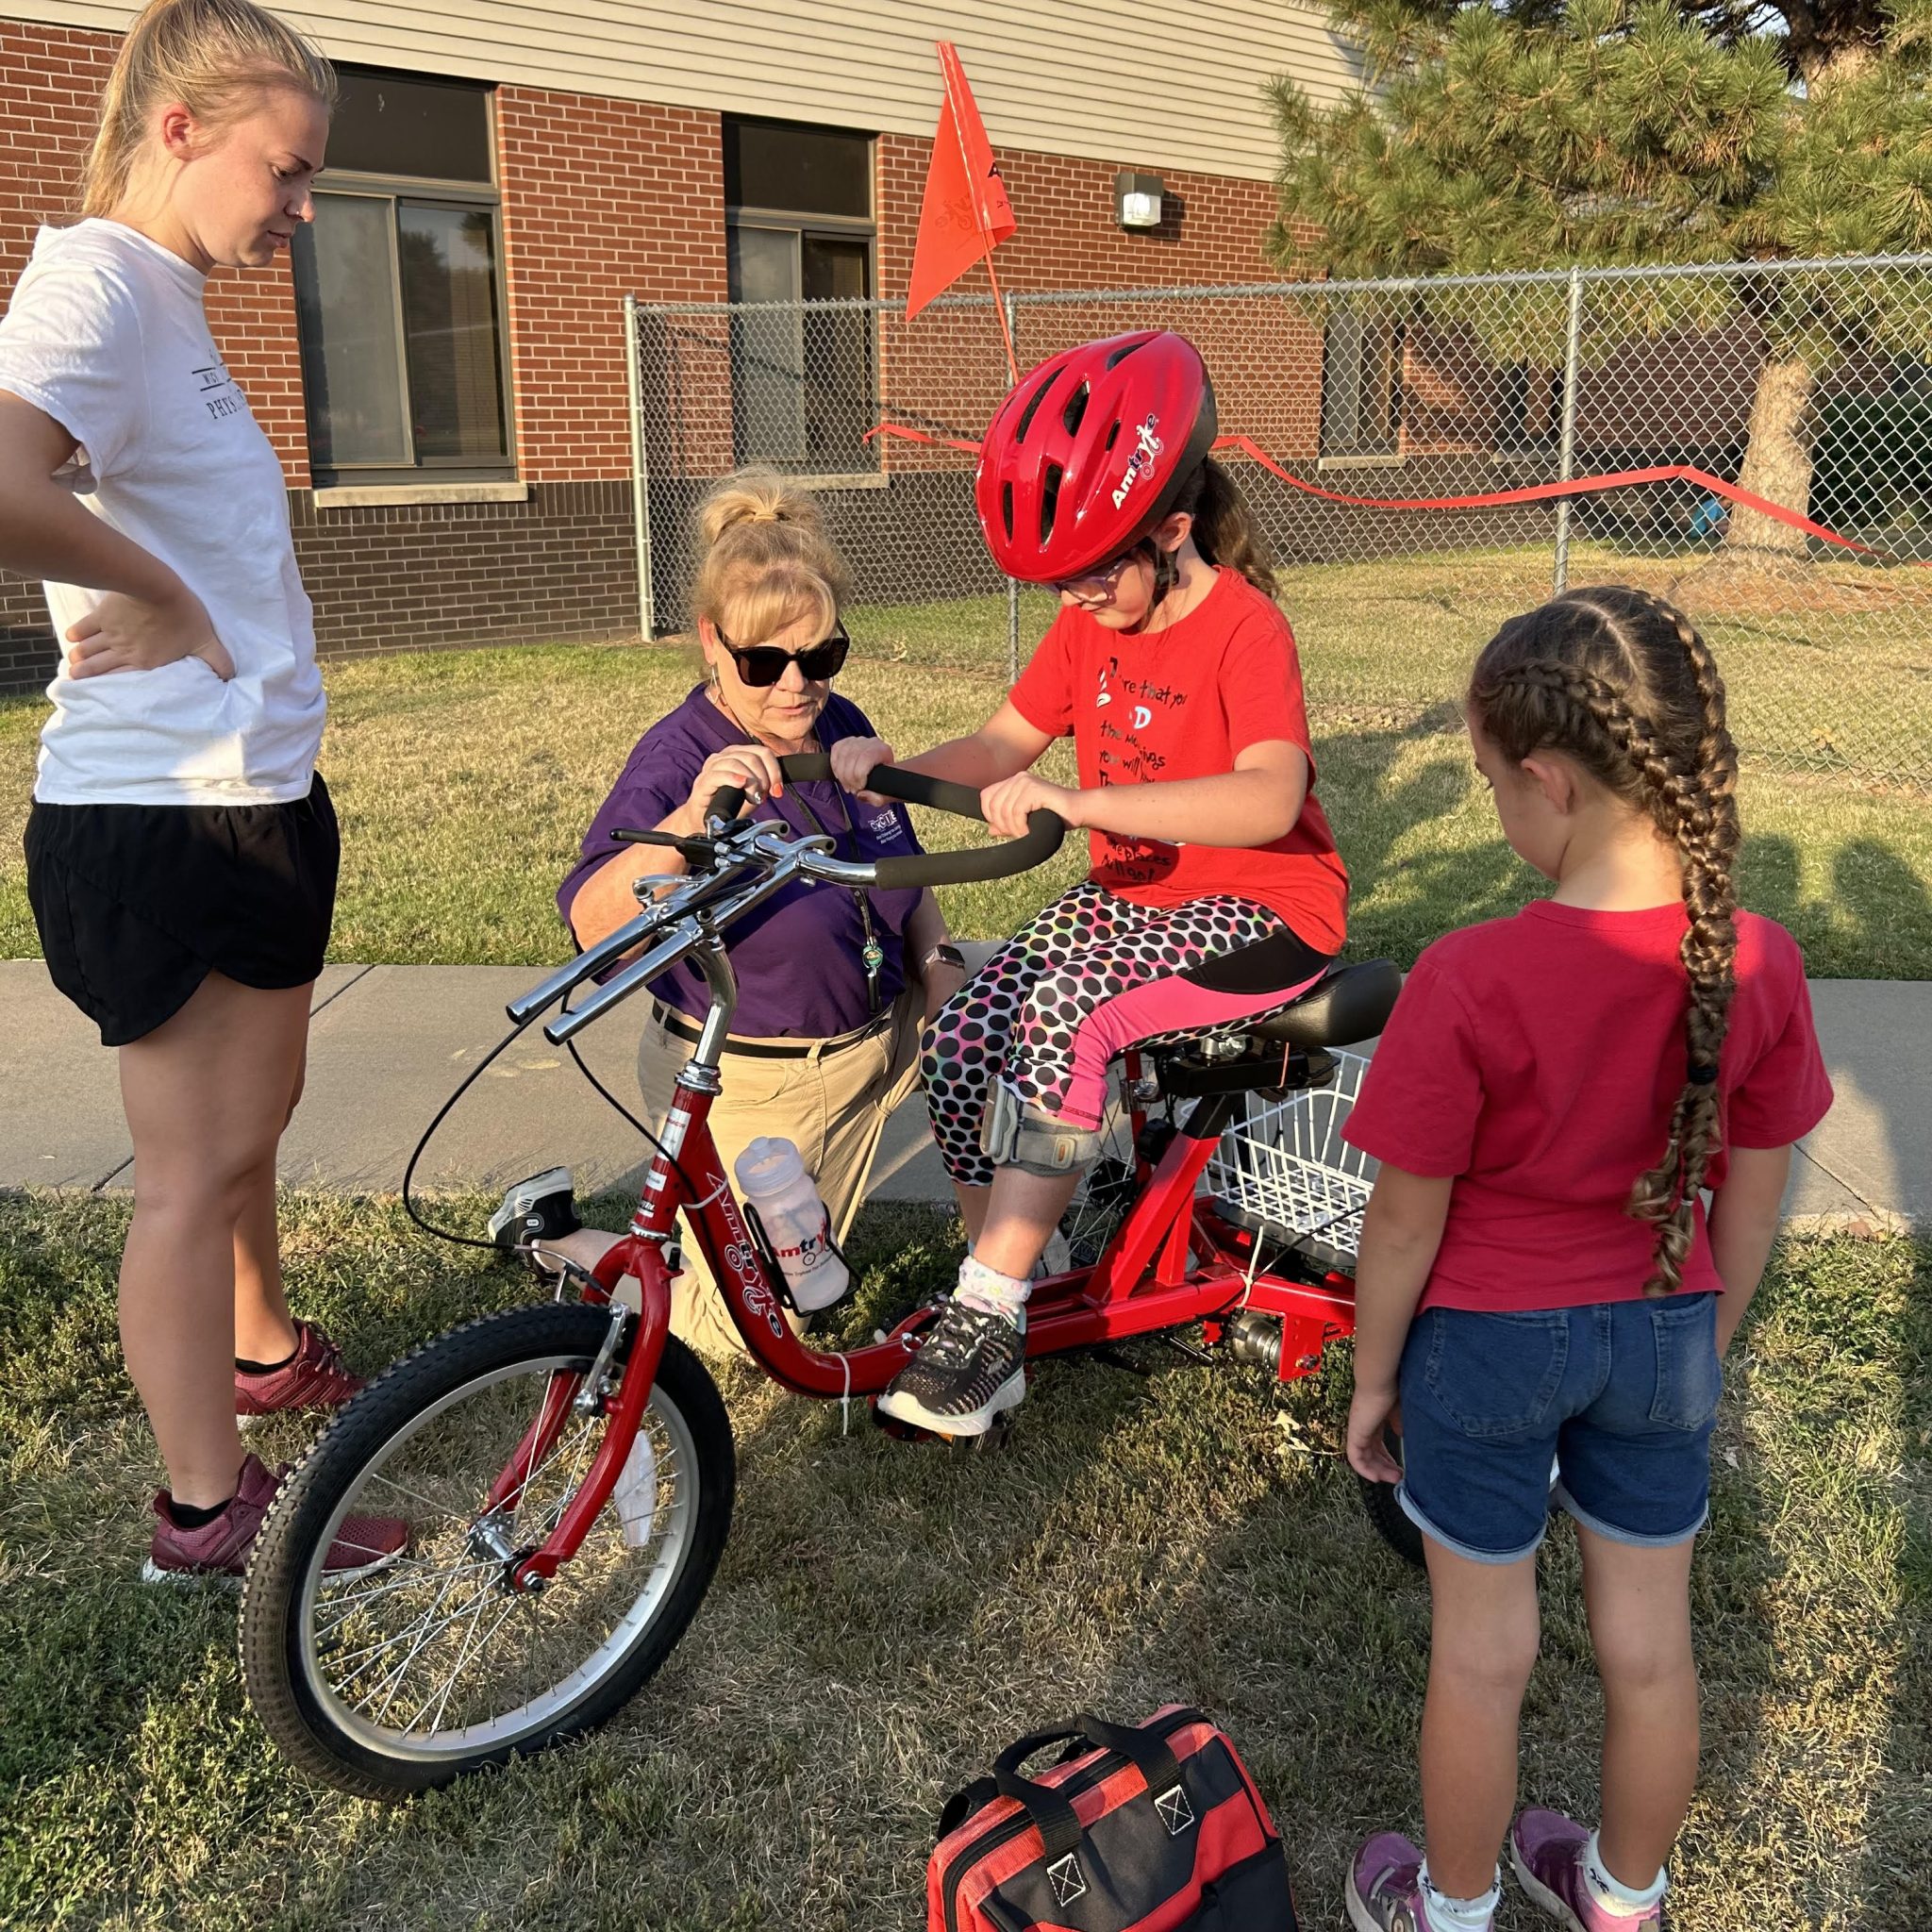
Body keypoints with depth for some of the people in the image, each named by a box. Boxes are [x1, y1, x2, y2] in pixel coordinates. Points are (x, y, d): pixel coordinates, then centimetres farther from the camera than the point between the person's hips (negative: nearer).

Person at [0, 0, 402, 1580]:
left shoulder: (167, 298, 15)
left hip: (255, 795, 9)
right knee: (193, 1170, 1)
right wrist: (163, 600, -22)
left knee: (251, 1127, 24)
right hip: (160, 816, -9)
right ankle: (207, 1508, 14)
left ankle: (263, 1350, 44)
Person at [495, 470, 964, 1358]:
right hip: (748, 1082, -7)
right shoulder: (677, 760, -23)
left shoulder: (842, 728, -2)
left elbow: (903, 871, 14)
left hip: (875, 1031, 7)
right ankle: (561, 1236, 24)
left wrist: (938, 961, -3)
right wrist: (691, 817, -53)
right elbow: (594, 922, -39)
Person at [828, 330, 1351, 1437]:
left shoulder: (1245, 629, -19)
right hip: (1131, 892, 7)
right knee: (962, 1043, -13)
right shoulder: (1089, 627, 5)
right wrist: (895, 770, -16)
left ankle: (989, 1314, -20)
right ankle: (1006, 1312, 1)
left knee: (1064, 1020, -32)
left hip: (1261, 908, -7)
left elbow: (1269, 799, -36)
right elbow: (1004, 745, 5)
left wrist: (1073, 800, -43)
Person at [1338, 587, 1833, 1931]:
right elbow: (1752, 1205, -3)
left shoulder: (1471, 984, -28)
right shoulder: (1761, 966, -15)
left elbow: (1406, 1220, -17)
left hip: (1489, 1341, -3)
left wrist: (1373, 1374, -1)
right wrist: (1707, 1343, 14)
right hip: (1664, 1334, 4)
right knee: (1651, 1642, 21)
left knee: (1483, 1647, 16)